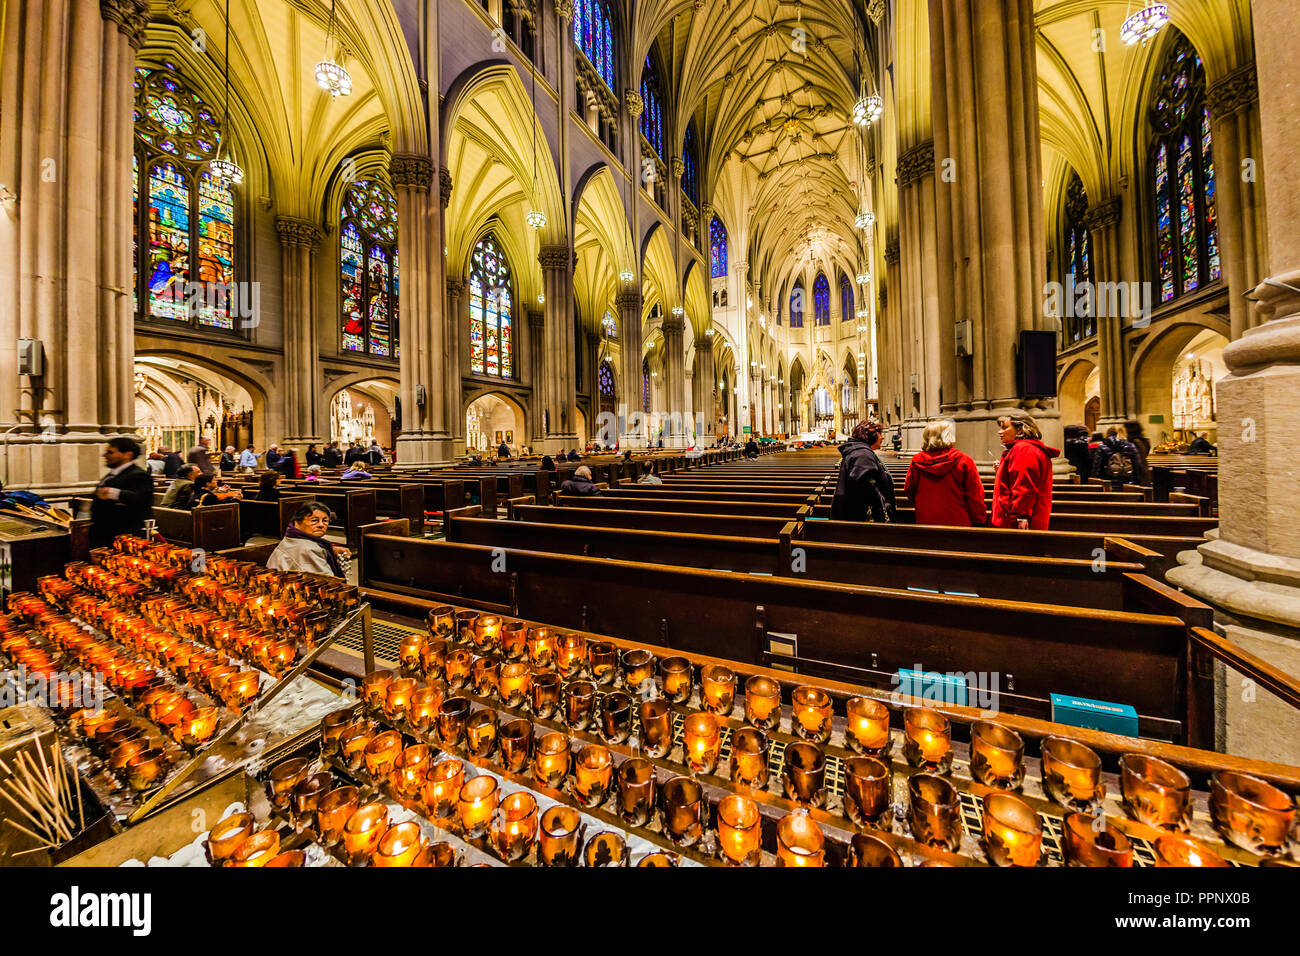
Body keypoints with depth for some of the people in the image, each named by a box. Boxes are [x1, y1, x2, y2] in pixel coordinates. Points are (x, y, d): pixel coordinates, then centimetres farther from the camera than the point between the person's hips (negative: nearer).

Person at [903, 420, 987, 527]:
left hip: (924, 522, 2)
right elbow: (975, 497, -7)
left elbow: (908, 491, 6)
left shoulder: (916, 461, -3)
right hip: (958, 522, -2)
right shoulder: (964, 461, -9)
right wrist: (979, 522, 3)